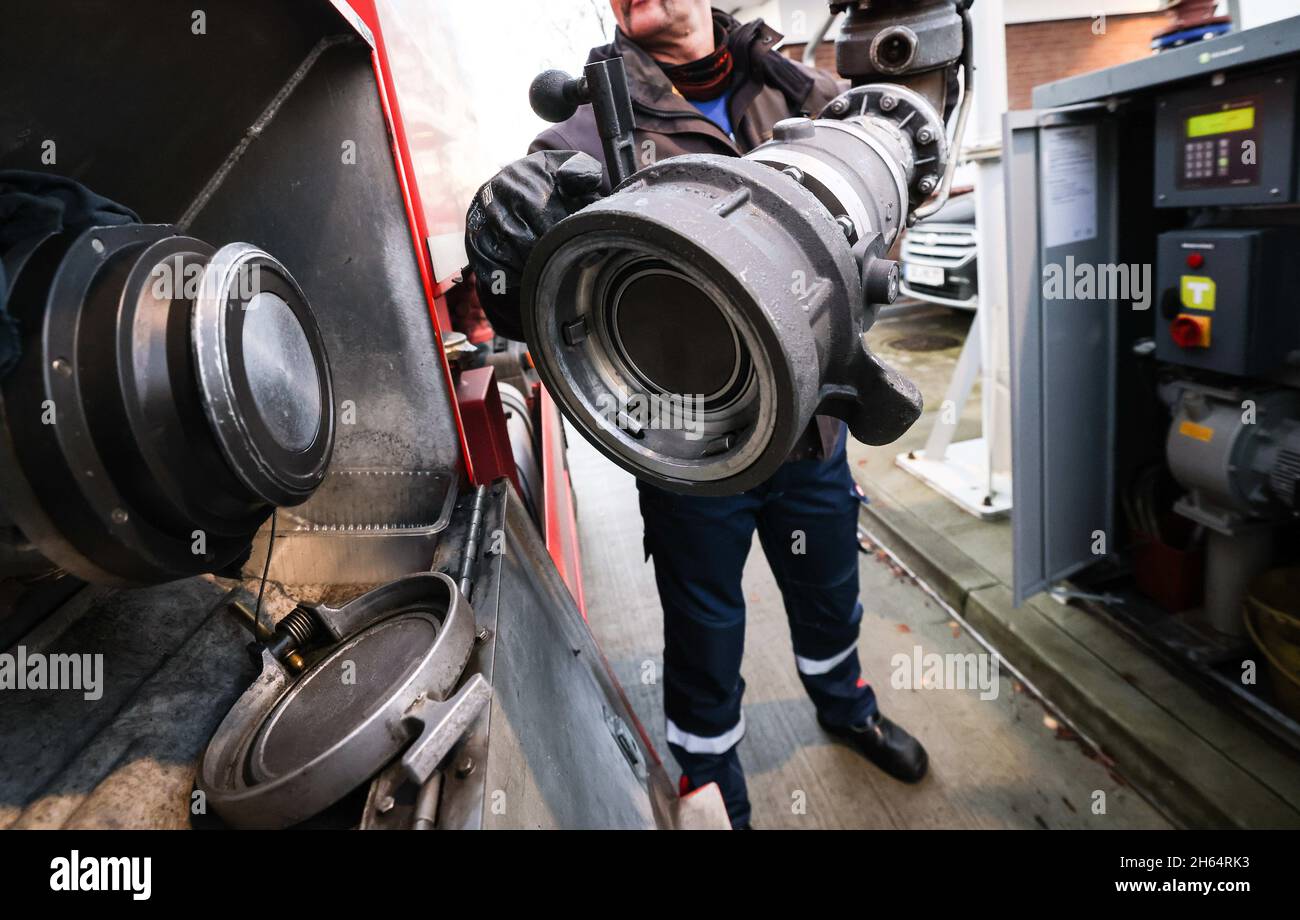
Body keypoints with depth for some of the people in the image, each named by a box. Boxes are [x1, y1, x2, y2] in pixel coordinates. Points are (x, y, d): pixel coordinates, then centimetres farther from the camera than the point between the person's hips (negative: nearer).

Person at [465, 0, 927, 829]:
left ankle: (848, 708, 61)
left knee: (830, 593, 27)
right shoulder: (603, 124, -11)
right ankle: (716, 796, 44)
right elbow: (524, 311, -17)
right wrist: (510, 247, -40)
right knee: (706, 637, 14)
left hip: (809, 419, 4)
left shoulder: (790, 89, -1)